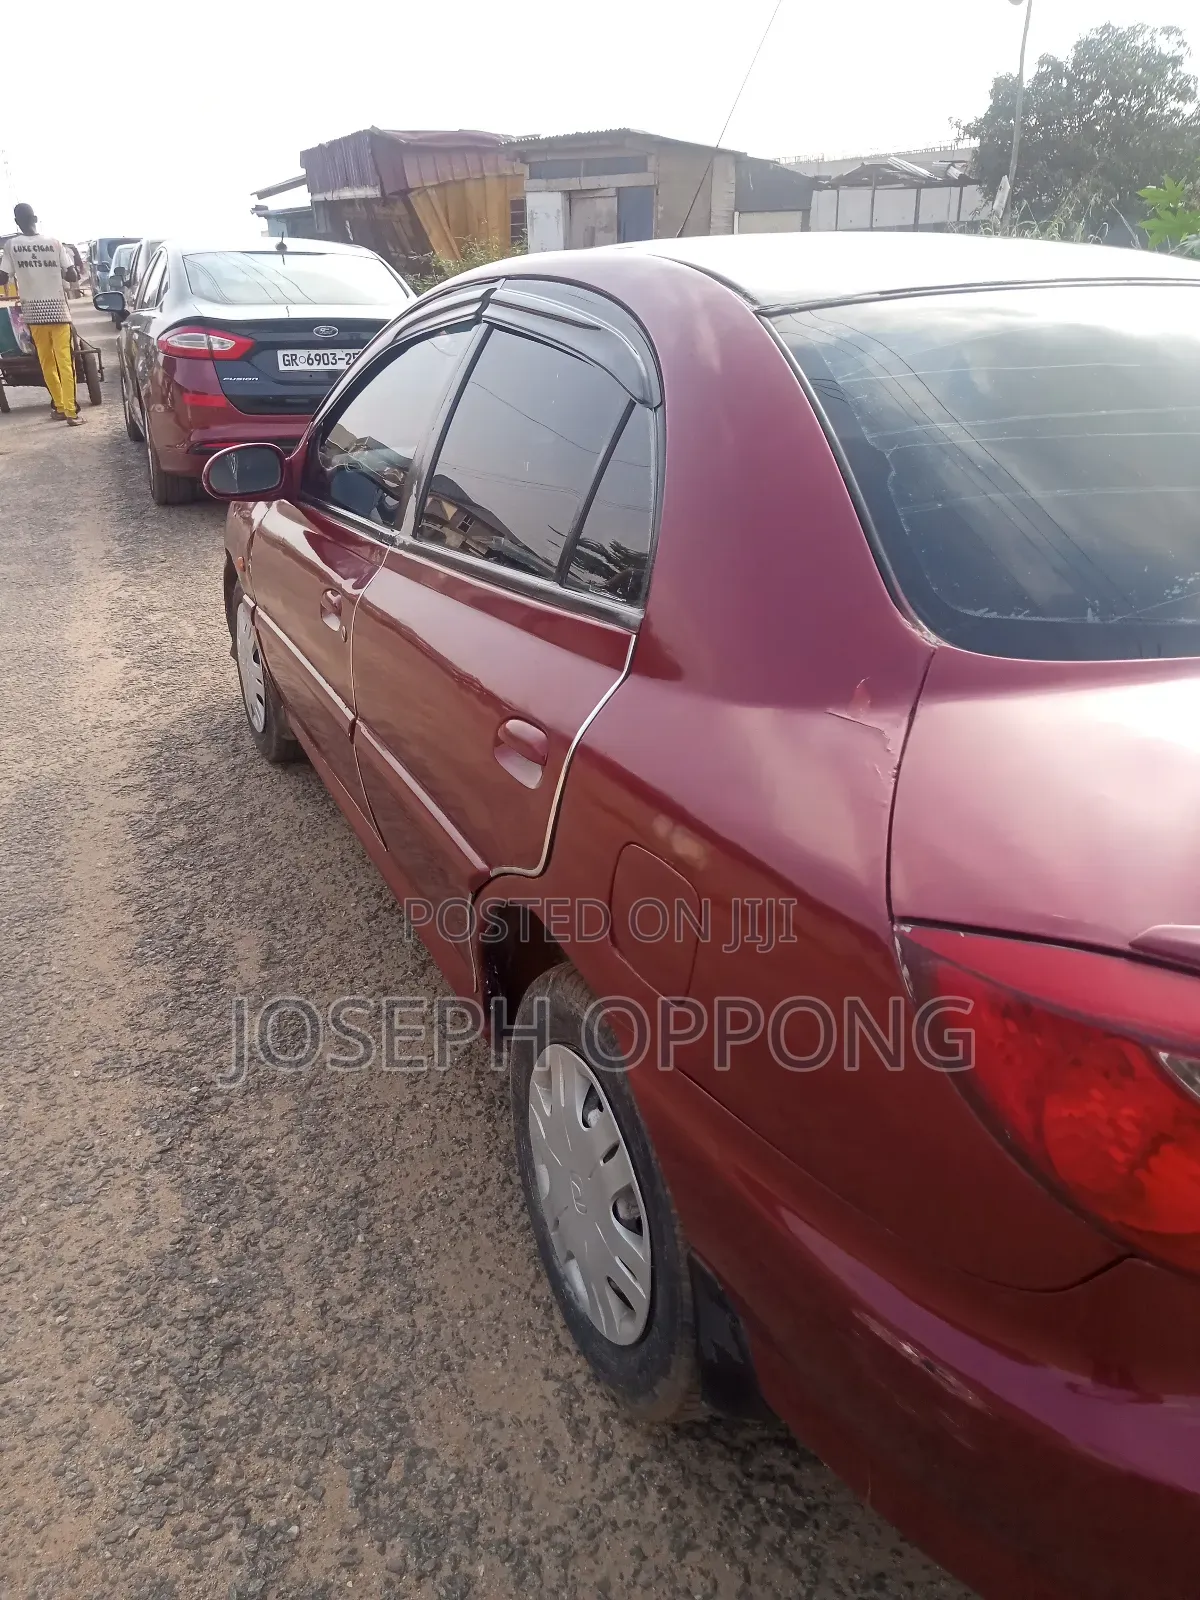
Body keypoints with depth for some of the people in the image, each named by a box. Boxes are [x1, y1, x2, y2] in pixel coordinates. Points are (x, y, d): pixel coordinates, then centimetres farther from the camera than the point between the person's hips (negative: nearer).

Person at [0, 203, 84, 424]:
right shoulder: (53, 243, -2)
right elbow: (73, 276, -2)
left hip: (33, 311, 1)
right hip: (57, 309, -1)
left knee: (47, 362, 12)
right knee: (65, 361, -3)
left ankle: (59, 406, 17)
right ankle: (71, 411, -9)